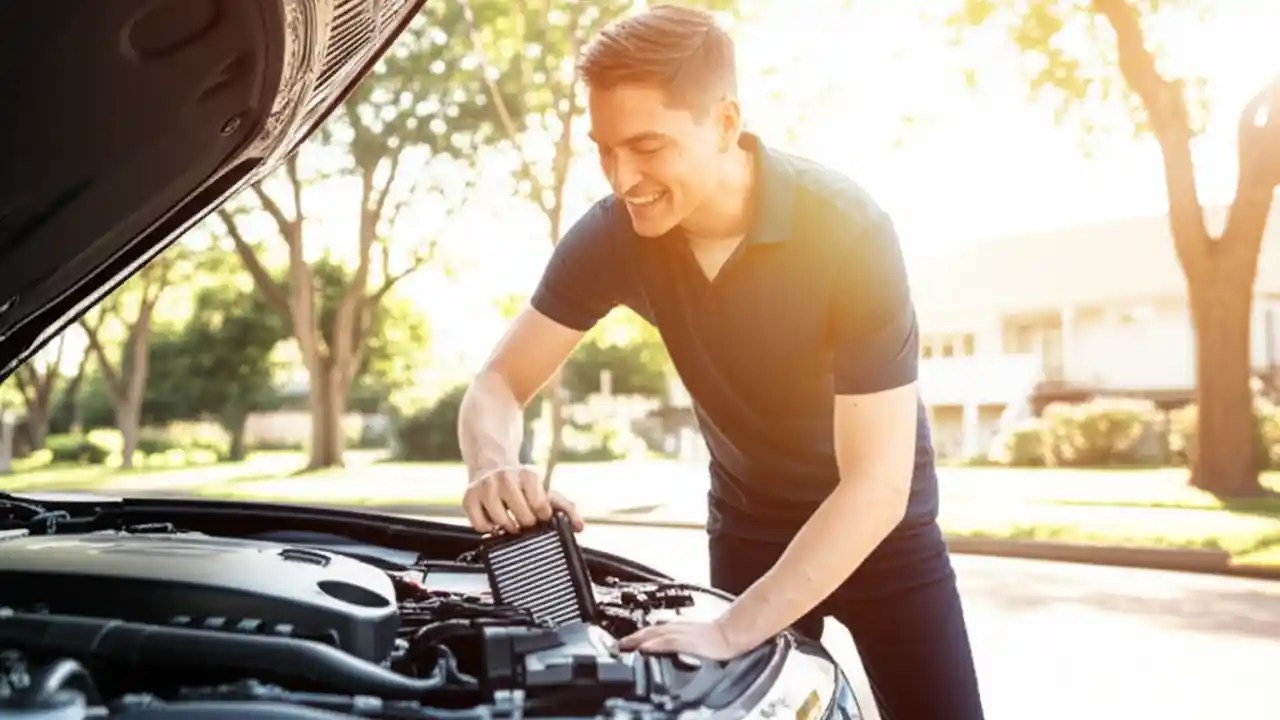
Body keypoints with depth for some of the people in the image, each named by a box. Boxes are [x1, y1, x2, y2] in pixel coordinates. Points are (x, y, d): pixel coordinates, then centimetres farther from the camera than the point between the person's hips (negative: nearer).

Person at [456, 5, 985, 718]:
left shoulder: (850, 231, -30)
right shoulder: (613, 235, -18)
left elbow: (878, 485, -32)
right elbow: (499, 383, -11)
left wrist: (734, 629, -40)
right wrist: (494, 467, -35)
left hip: (881, 527, -2)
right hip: (749, 526, 3)